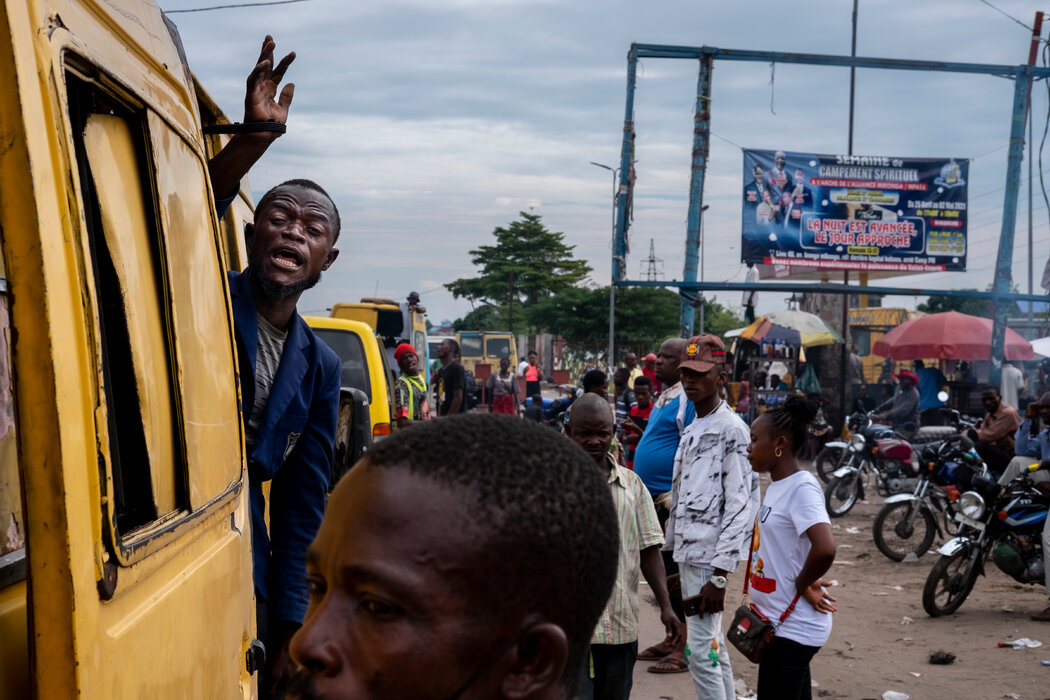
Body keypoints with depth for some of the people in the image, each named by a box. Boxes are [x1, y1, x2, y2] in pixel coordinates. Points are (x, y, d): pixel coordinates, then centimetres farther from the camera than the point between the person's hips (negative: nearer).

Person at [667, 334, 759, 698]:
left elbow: (740, 506, -18)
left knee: (701, 651, -10)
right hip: (688, 553, 9)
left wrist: (719, 575, -22)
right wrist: (674, 558, 18)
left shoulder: (731, 430, -12)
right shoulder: (691, 431, 15)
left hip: (709, 557, -9)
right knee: (713, 647, 14)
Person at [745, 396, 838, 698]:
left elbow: (825, 549, -33)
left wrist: (802, 585, -18)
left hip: (793, 628, -10)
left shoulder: (802, 489, -19)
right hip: (781, 623, 10)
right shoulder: (778, 485, 10)